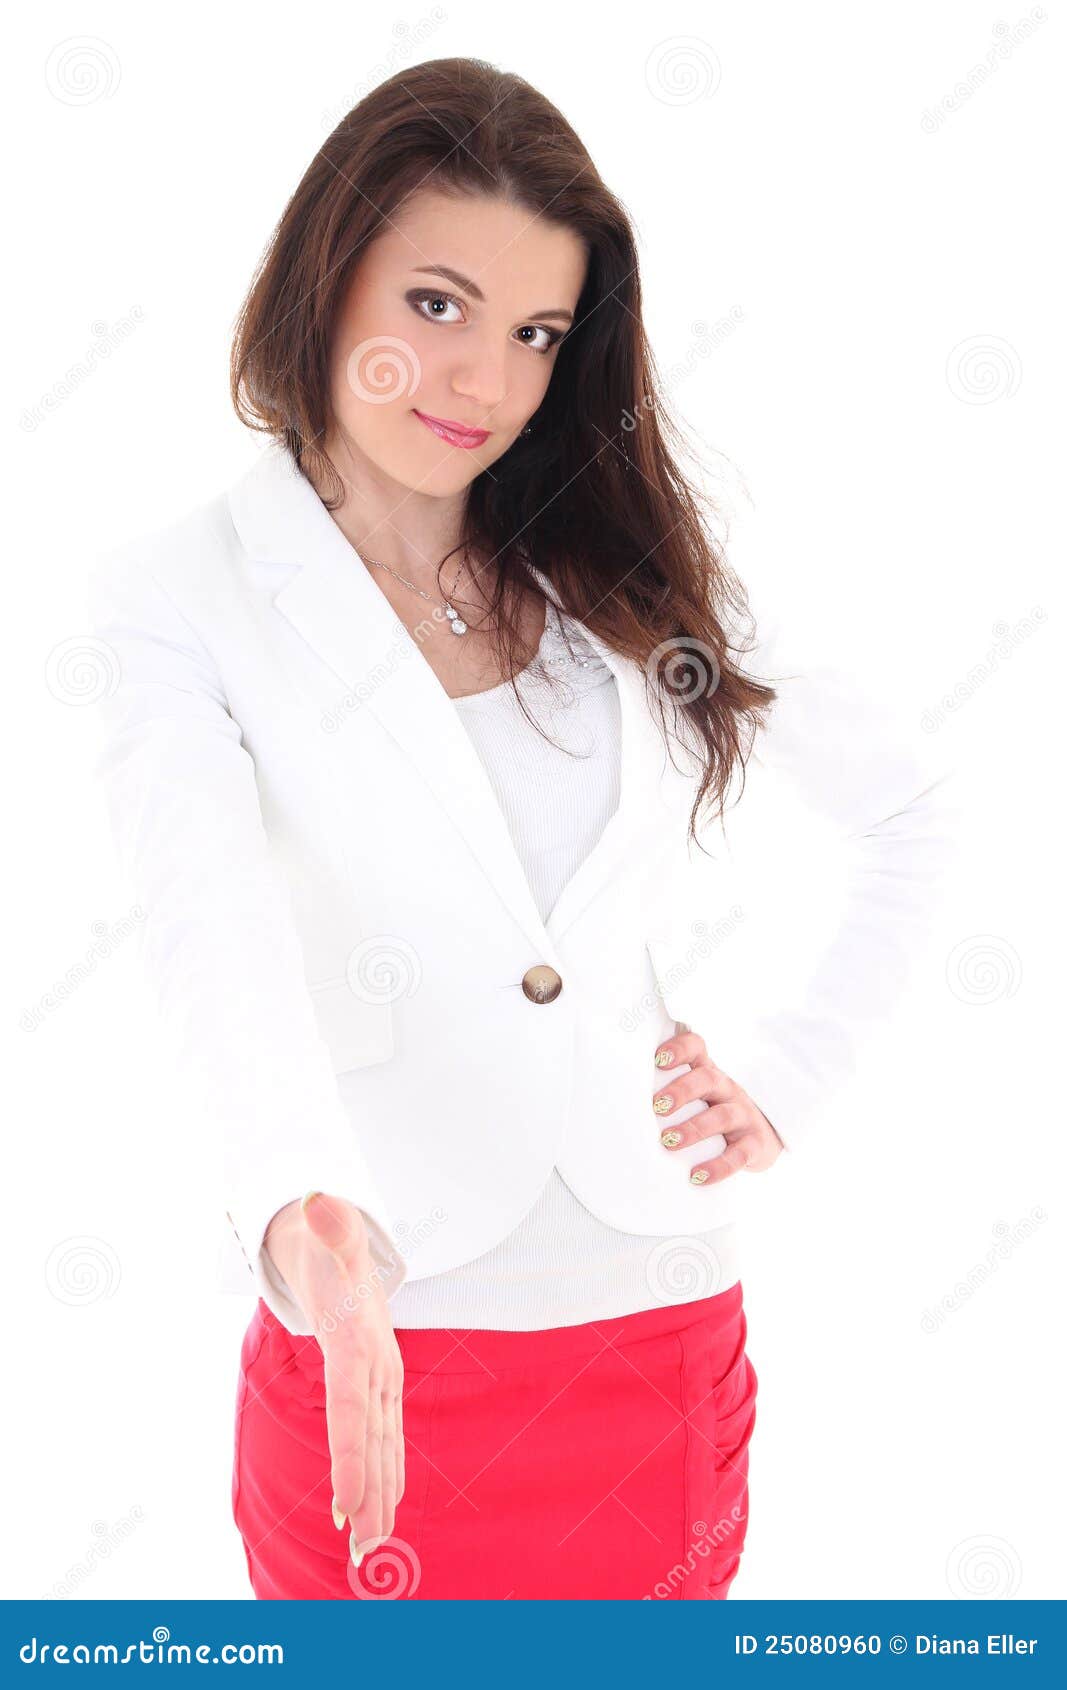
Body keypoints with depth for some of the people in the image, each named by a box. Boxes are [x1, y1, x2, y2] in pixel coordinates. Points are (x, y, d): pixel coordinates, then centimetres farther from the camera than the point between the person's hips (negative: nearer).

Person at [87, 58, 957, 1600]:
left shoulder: (633, 574, 4)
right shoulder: (190, 601, -7)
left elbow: (906, 814, 12)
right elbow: (214, 930, -25)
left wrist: (790, 1075, 2)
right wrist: (303, 1216, -42)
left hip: (664, 1341, 3)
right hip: (377, 1352, -3)